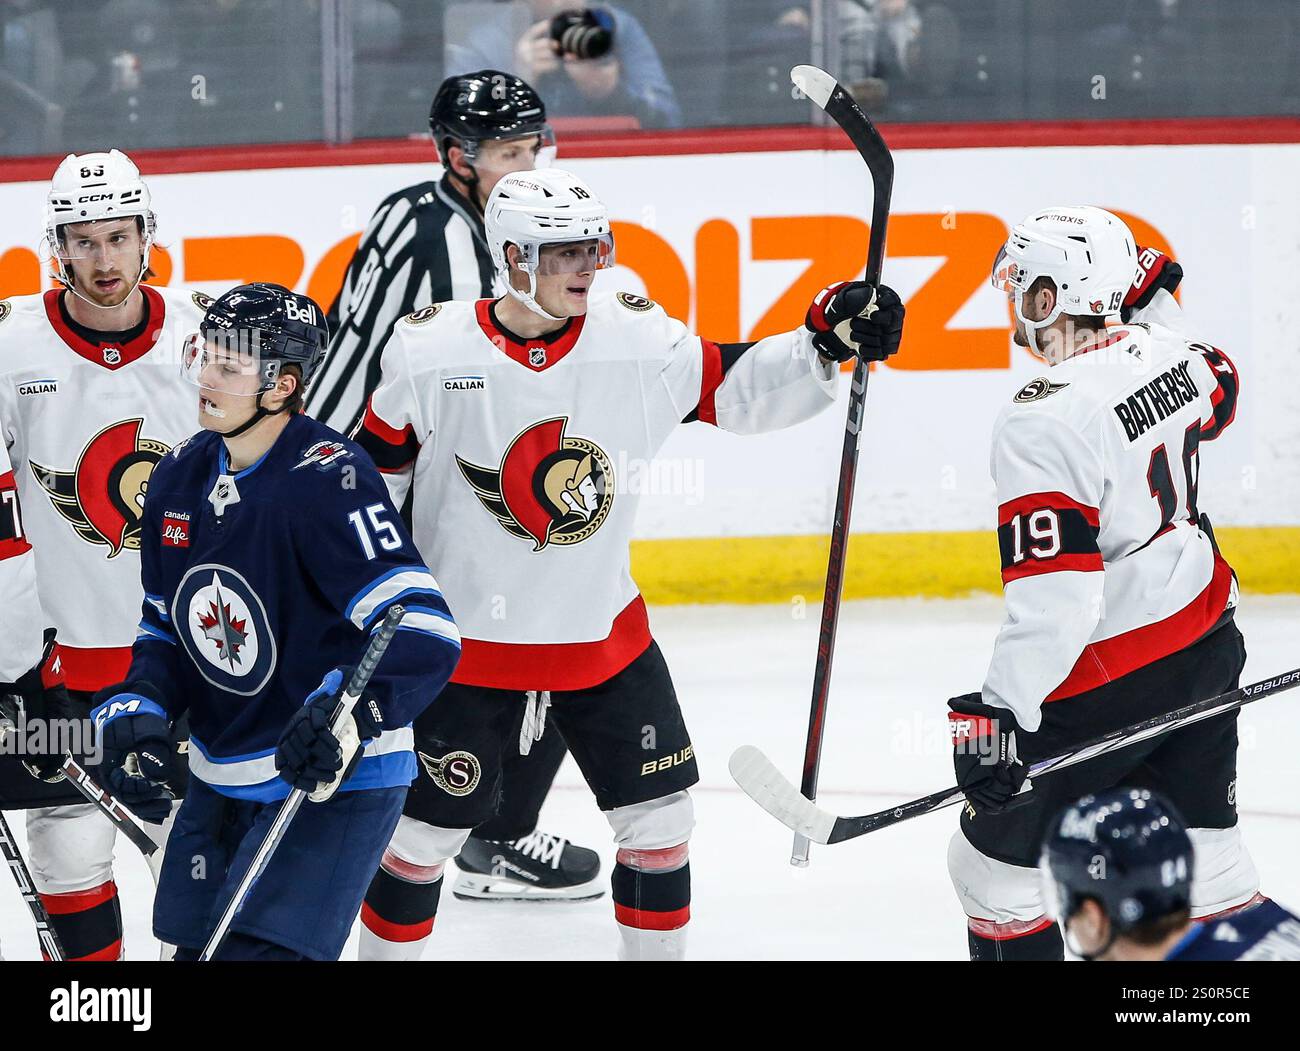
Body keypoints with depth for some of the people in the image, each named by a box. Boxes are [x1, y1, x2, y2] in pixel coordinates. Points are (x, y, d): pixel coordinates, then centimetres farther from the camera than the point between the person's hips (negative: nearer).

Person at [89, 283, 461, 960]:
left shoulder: (329, 480, -22)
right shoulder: (181, 478, 3)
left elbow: (425, 633, -28)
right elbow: (165, 630, 14)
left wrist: (348, 715, -42)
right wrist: (137, 714, -4)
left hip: (330, 779, -8)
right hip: (220, 779, 8)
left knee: (259, 951, -18)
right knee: (197, 951, 14)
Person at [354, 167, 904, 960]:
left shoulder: (639, 339, -7)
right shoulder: (433, 354, -13)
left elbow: (737, 389, 1)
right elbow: (372, 471, -1)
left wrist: (827, 343, -14)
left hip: (604, 634, 3)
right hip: (469, 642, -3)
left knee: (661, 817, 6)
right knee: (429, 826, 4)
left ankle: (656, 951, 24)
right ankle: (387, 950, 25)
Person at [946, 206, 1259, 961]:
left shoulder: (1044, 421, -23)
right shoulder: (1164, 352, -2)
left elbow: (1054, 595, -28)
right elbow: (1218, 395, 26)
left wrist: (1001, 713, -27)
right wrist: (1158, 305, 33)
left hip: (1109, 680, -8)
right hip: (1208, 643, 8)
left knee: (995, 858, 6)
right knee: (1204, 852, 16)